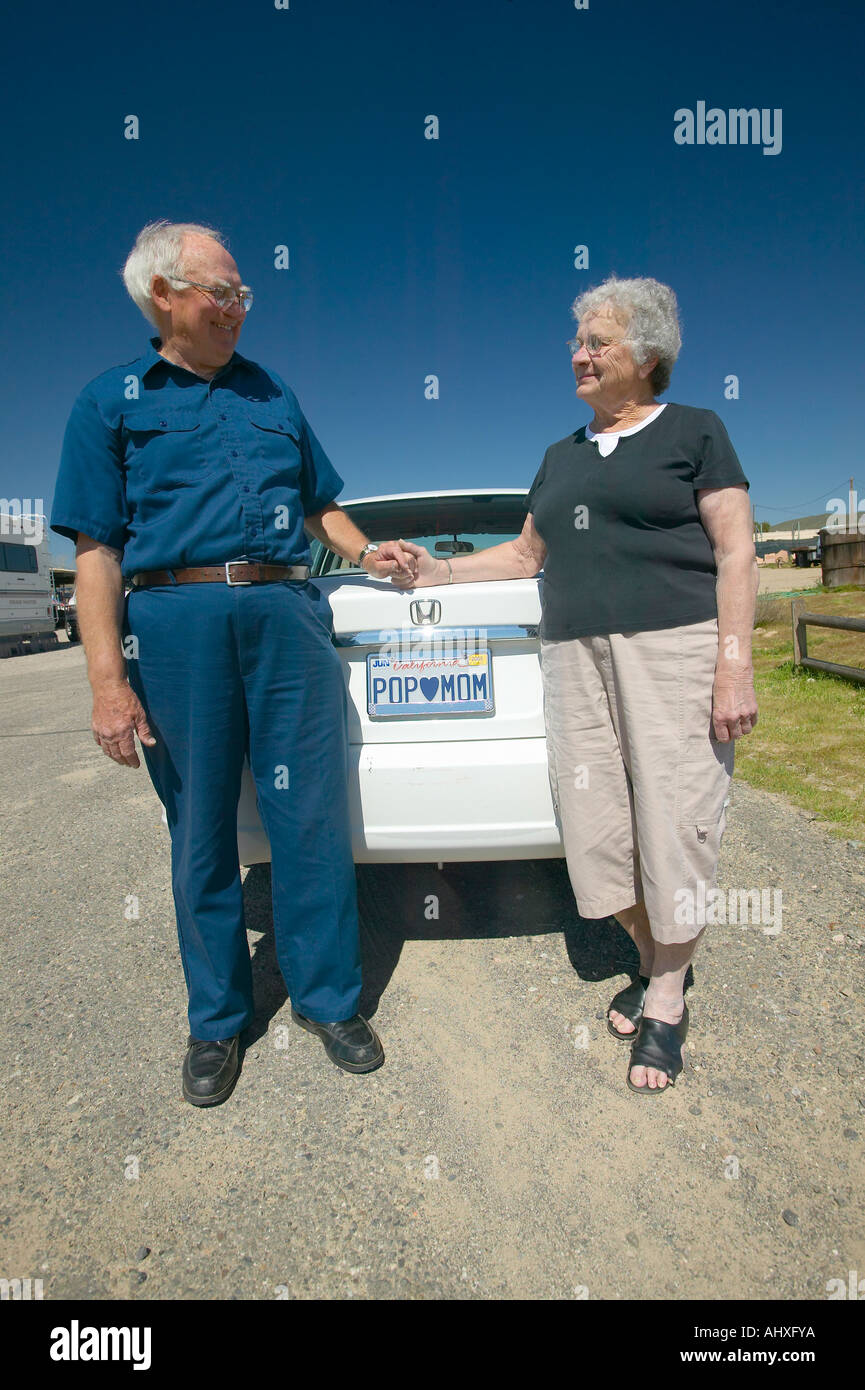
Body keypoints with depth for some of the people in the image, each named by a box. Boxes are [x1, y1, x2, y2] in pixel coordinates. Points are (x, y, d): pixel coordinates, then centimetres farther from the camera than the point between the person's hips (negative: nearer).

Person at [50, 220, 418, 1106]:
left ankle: (328, 998, 20)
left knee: (311, 814, 2)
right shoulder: (112, 402, 9)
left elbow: (318, 502, 26)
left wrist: (362, 551, 6)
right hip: (173, 624, -2)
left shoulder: (273, 395, 20)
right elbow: (97, 550, 1)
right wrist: (108, 681, -8)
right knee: (201, 829, 6)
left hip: (287, 613, 3)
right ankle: (216, 1018, 25)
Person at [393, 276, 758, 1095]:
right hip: (574, 658, 5)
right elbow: (529, 552, 27)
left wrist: (735, 665, -11)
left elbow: (735, 551, -2)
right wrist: (441, 572, 20)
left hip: (674, 649, -5)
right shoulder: (561, 456, 22)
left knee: (674, 819, -4)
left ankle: (667, 996, 14)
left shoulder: (694, 432, 5)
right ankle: (653, 963, 25)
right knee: (598, 823, 3)